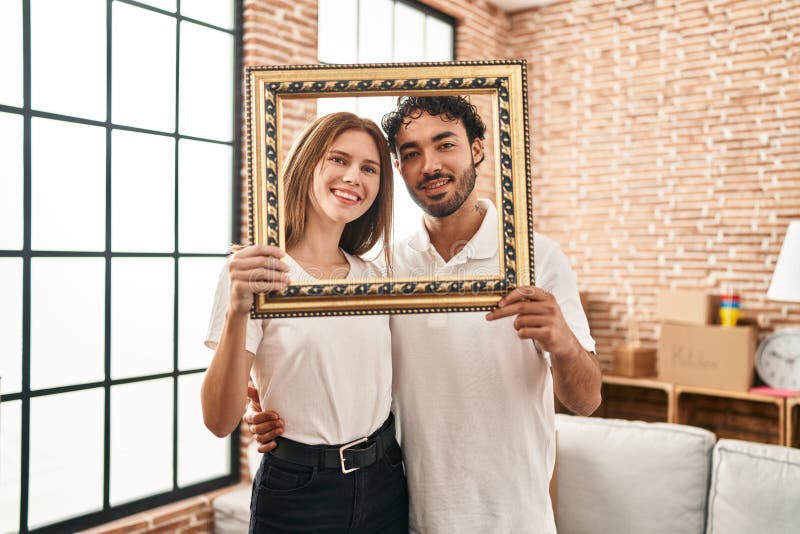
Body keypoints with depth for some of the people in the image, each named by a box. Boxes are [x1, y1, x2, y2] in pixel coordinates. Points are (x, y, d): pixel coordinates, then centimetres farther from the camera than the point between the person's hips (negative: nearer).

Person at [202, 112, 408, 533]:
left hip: (384, 483, 5)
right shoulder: (253, 273, -11)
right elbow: (220, 421, -18)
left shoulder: (372, 278, 5)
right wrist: (237, 313, -30)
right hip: (296, 496, -5)